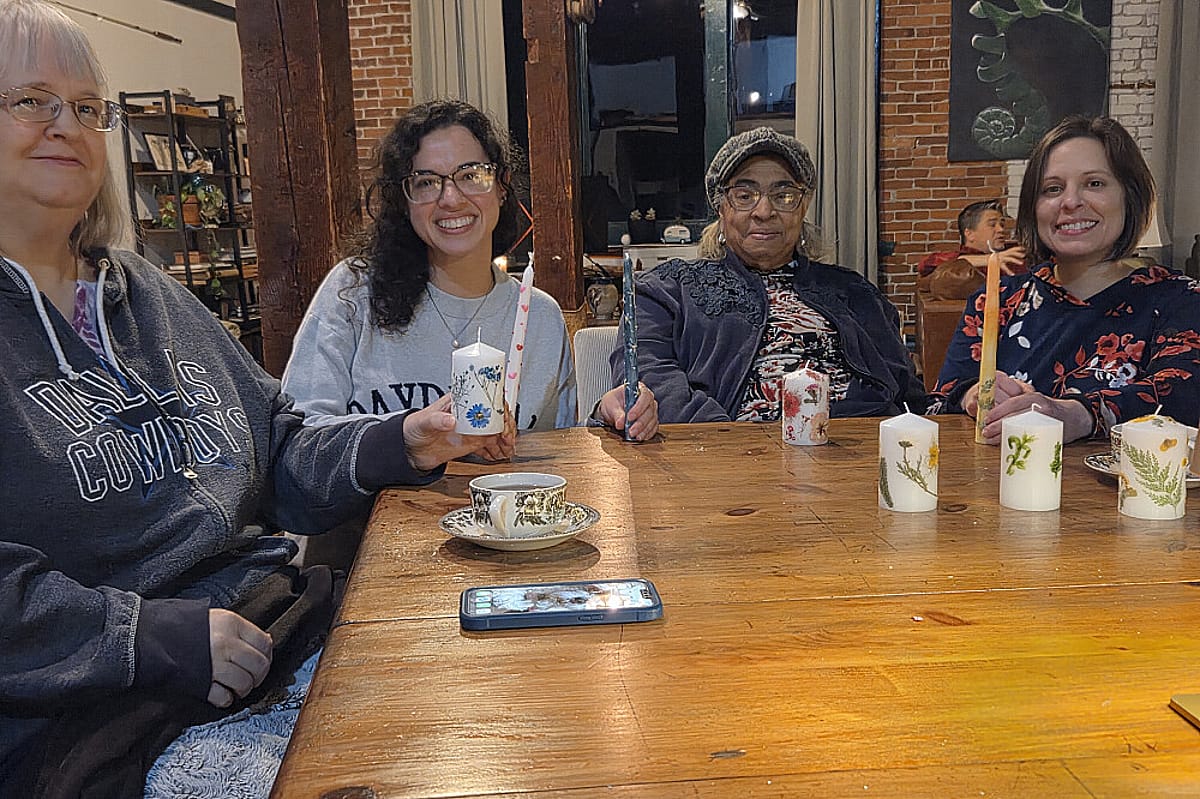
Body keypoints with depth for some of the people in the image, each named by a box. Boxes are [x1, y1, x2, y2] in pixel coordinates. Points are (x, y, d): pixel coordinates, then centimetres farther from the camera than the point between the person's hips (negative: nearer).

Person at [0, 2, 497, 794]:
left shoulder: (155, 297, 19)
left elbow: (277, 459, 18)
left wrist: (399, 444, 1)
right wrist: (150, 637, -21)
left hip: (280, 628, 7)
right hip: (87, 710, -6)